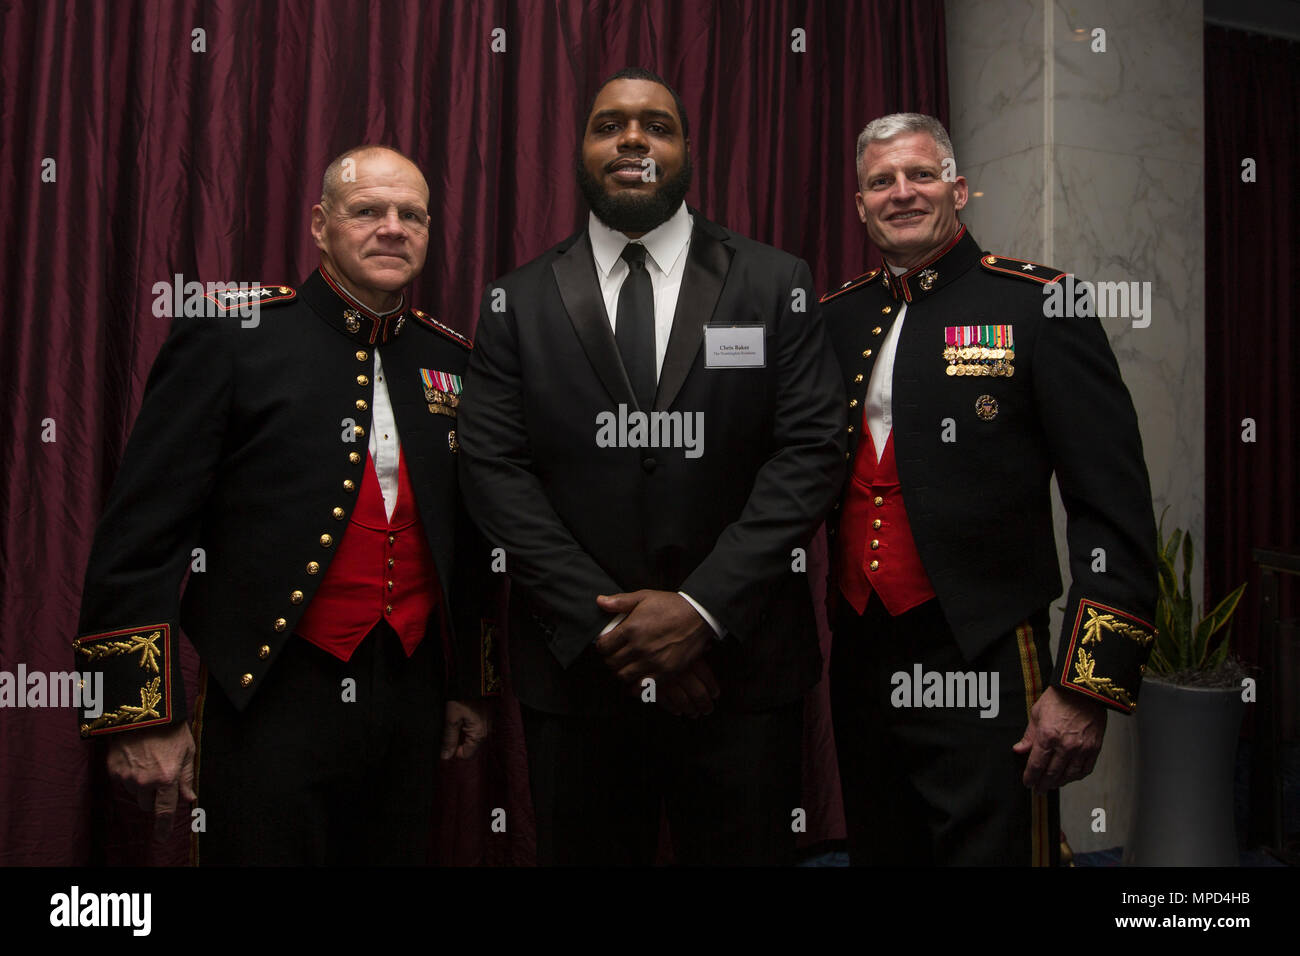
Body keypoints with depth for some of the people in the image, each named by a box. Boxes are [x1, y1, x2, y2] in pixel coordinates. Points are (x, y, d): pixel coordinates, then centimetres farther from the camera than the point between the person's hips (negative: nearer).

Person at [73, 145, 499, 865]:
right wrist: (142, 716, -11)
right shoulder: (229, 334, -6)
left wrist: (472, 687, 16)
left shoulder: (451, 356, 8)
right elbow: (141, 531, -9)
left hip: (413, 693, 5)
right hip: (270, 698, -4)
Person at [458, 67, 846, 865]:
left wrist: (704, 606, -13)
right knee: (585, 850, 14)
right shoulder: (519, 303, 5)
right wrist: (606, 624, -11)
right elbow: (493, 469, -2)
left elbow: (812, 450, -4)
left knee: (747, 849, 12)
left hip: (740, 668, 0)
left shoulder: (776, 284, 3)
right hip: (577, 670, 1)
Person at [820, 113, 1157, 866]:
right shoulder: (835, 318, 8)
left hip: (985, 669, -5)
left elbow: (1117, 511, -10)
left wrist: (1088, 687, -14)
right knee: (879, 849, 19)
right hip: (860, 663, 5)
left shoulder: (1037, 304, -5)